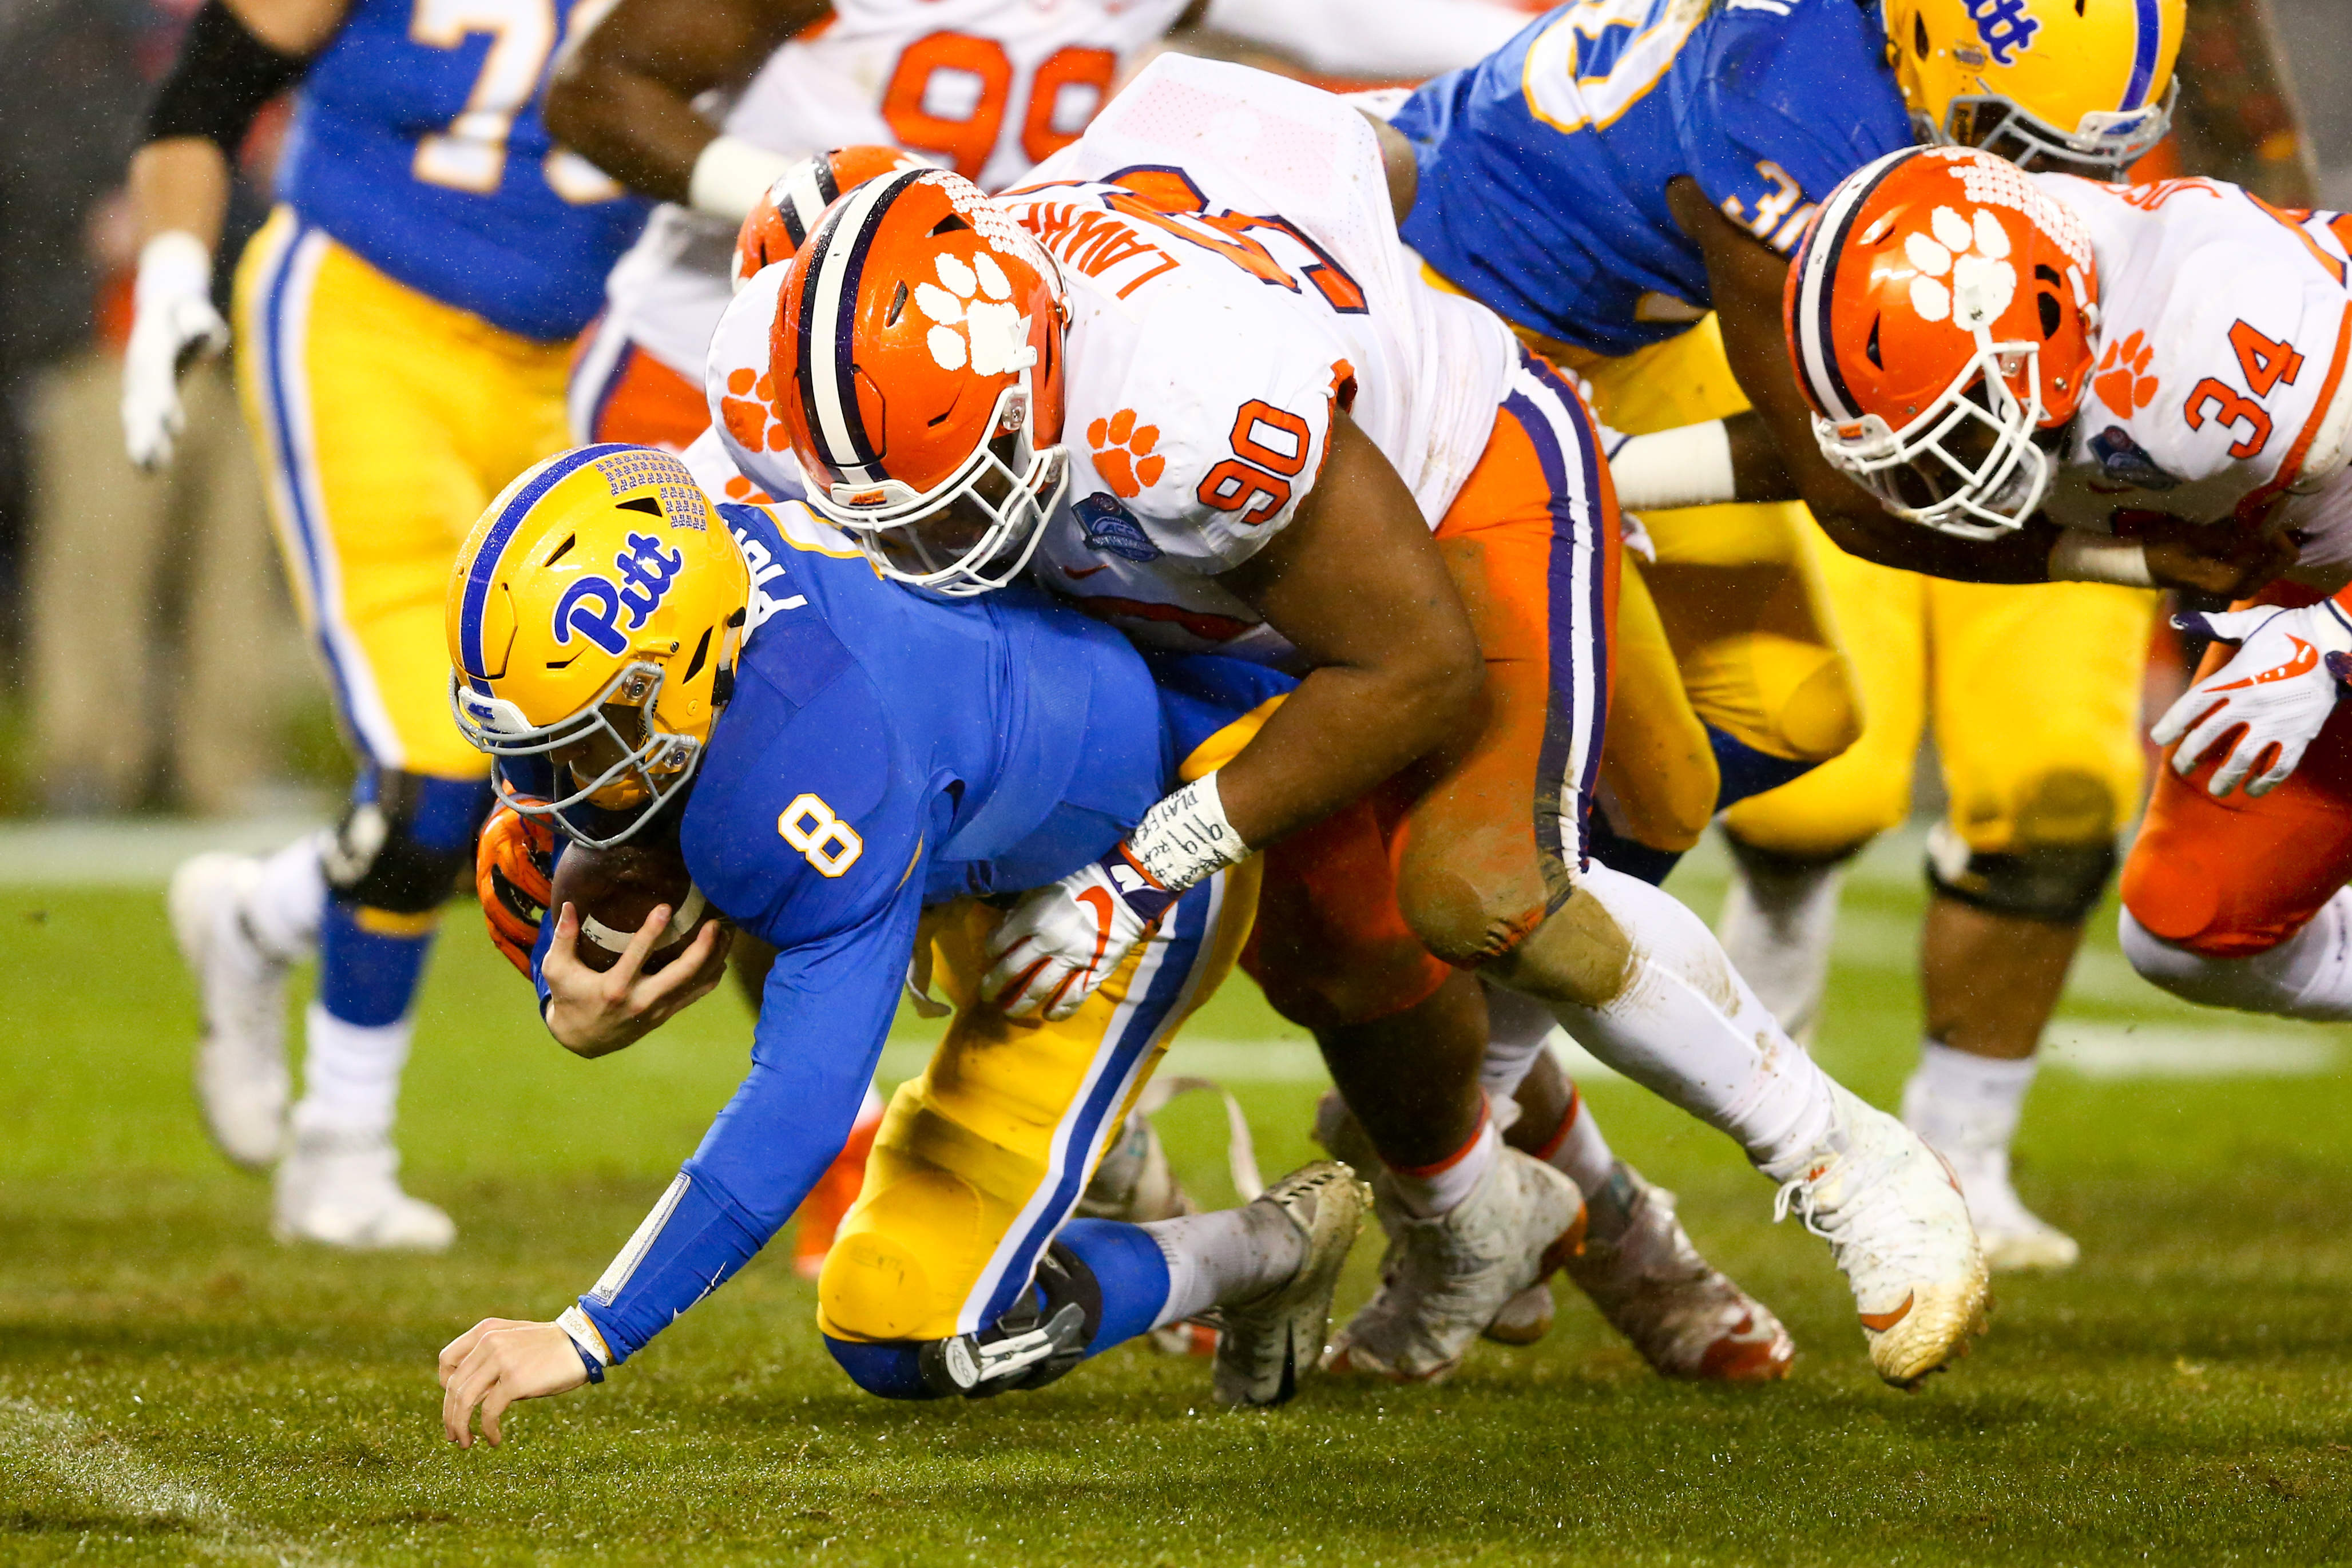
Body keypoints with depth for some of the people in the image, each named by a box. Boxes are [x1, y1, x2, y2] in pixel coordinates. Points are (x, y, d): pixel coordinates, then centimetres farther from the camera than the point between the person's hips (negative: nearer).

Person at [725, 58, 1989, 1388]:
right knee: (1337, 952, 13)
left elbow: (1423, 669, -30)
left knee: (1477, 893, -26)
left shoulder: (1189, 413, -45)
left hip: (1479, 491, -7)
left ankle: (1841, 1155, -7)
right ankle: (1468, 1227, 45)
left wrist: (1152, 868, -28)